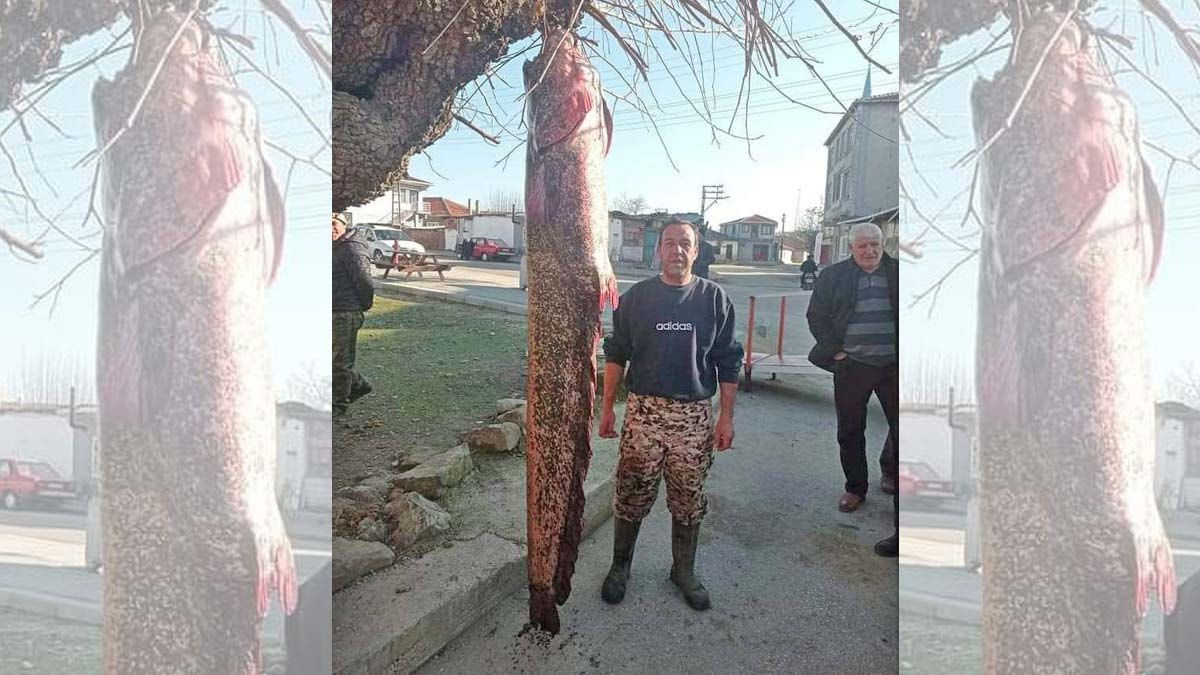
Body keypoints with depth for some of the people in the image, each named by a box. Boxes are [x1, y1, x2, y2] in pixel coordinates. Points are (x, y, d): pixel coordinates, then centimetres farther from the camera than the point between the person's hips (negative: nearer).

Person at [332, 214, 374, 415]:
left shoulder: (353, 249, -15)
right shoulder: (334, 248, 16)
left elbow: (364, 281, -19)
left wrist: (364, 305, -8)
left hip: (346, 313, -10)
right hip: (334, 313, 10)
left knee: (340, 360, 0)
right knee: (334, 358, 16)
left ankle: (339, 404, 12)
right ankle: (359, 385, 31)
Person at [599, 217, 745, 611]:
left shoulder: (714, 298, 2)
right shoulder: (636, 296, 2)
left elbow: (728, 362, 5)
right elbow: (616, 355, 7)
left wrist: (726, 417, 1)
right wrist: (607, 407, 4)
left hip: (695, 415, 1)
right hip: (643, 411, 0)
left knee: (689, 500, 11)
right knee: (631, 495, 7)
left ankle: (684, 571, 31)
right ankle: (620, 567, 28)